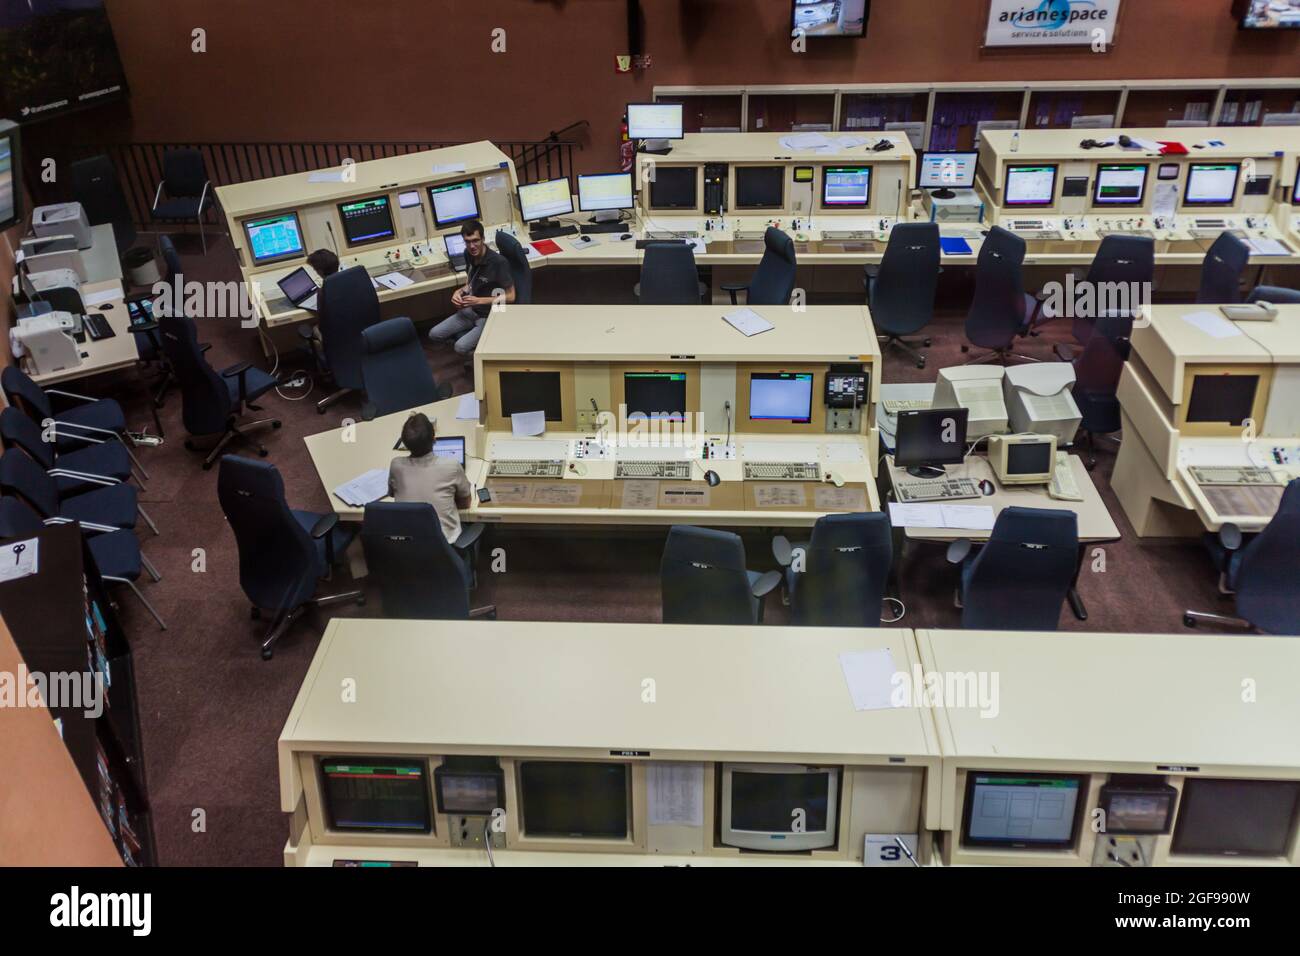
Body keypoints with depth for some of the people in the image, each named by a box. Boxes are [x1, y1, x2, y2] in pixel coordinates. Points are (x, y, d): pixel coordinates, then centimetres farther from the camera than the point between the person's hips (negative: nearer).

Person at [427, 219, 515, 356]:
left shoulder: (498, 262, -24)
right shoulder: (469, 254, -3)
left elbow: (510, 296, -19)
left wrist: (479, 300, -22)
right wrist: (460, 292, -5)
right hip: (471, 310, 7)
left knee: (461, 347, -24)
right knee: (434, 334, -1)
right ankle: (473, 336, 8)